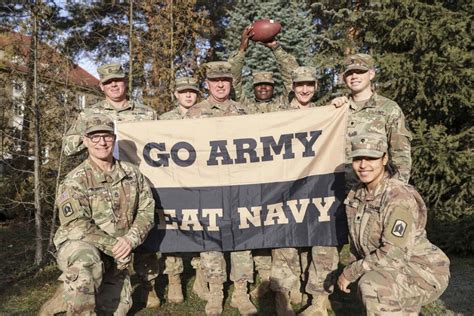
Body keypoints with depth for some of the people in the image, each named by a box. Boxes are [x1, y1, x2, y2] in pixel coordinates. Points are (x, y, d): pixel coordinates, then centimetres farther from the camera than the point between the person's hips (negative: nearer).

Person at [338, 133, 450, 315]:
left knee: (372, 284, -31)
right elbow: (356, 239, 12)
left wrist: (350, 273, -23)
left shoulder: (398, 197, -25)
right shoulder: (356, 194, 0)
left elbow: (393, 254, -30)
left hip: (423, 274, -8)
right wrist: (355, 270, 2)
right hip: (395, 272, 9)